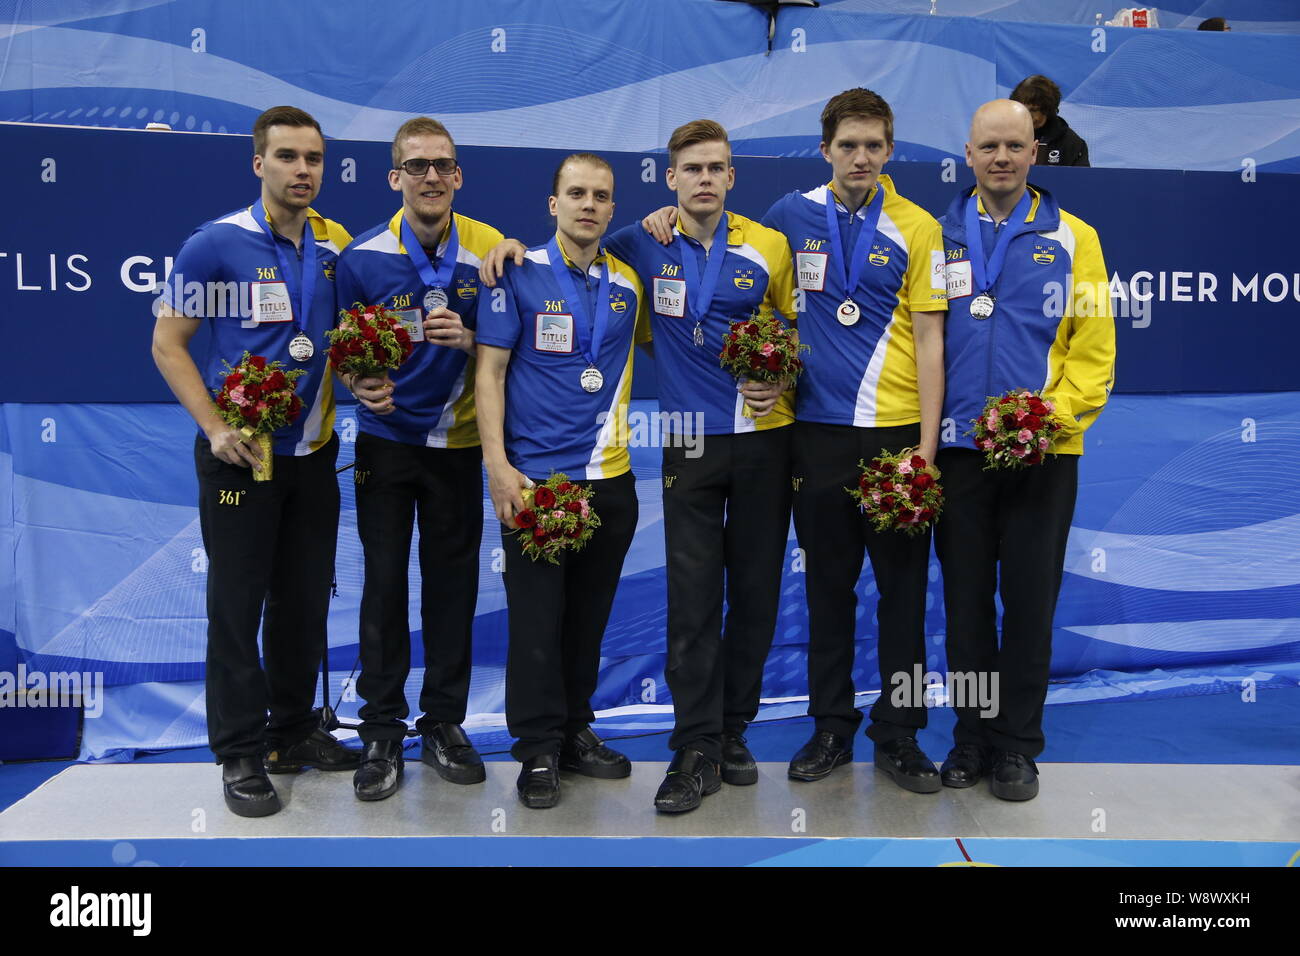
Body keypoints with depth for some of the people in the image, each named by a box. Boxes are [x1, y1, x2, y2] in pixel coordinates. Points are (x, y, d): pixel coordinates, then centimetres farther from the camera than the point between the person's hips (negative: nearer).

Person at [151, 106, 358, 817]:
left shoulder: (338, 246, 6)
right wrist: (214, 427, -16)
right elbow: (168, 341, -6)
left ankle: (294, 731, 29)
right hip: (239, 453, -5)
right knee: (237, 603, 2)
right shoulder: (216, 244, -8)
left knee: (305, 598, 13)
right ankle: (241, 753, 16)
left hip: (314, 450, 5)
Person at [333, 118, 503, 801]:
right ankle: (382, 732, 17)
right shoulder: (362, 257, -6)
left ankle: (444, 724, 23)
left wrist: (467, 339, -19)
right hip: (385, 438, -1)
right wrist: (360, 385, -18)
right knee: (384, 581, 3)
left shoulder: (489, 251, -4)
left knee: (453, 580, 7)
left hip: (457, 438, 1)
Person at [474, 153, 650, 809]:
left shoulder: (628, 283, 9)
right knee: (537, 619, 2)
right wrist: (497, 466, -14)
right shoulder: (520, 275, -3)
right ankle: (538, 750, 16)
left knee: (590, 614, 13)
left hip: (611, 477, 4)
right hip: (536, 477, -4)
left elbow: (649, 337, 25)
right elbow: (490, 370, -5)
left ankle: (576, 731, 29)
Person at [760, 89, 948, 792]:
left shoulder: (916, 228, 2)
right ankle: (831, 728, 23)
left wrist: (928, 443, -7)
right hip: (817, 427, 1)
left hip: (896, 430, -1)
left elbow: (928, 338, -1)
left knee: (903, 585, 5)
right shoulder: (793, 215, 6)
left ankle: (898, 735, 19)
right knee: (827, 583, 9)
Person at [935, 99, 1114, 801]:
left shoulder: (1072, 238, 5)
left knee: (1030, 599, 6)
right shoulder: (941, 236, 7)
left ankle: (1017, 743, 21)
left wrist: (1055, 415, -15)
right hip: (958, 447, 1)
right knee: (966, 598, 9)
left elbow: (1094, 348, 0)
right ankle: (971, 735, 24)